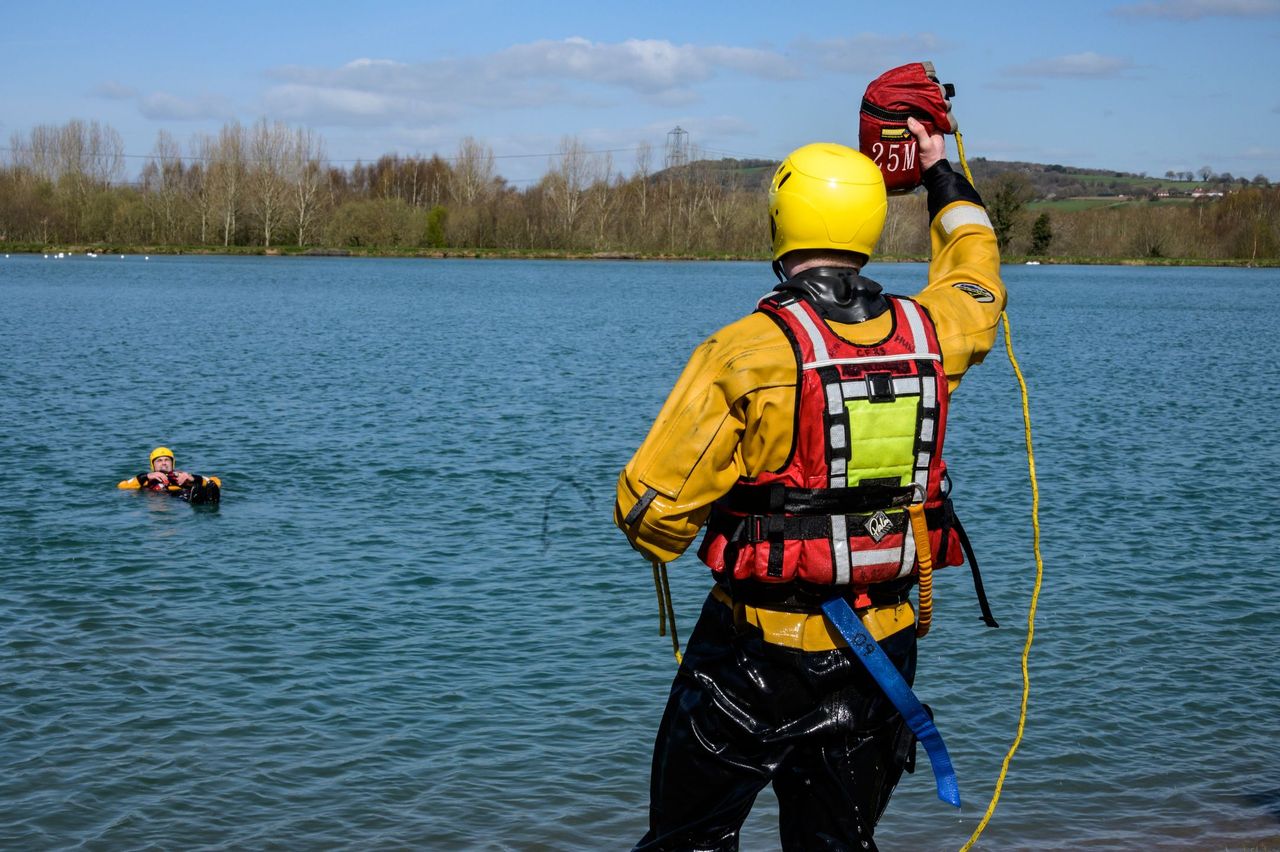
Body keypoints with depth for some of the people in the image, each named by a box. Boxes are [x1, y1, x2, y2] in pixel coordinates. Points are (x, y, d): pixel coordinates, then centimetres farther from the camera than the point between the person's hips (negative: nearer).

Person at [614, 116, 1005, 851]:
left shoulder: (746, 351, -16)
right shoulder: (927, 333, -2)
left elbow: (651, 507, -15)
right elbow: (978, 282, 25)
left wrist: (664, 541, 9)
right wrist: (943, 174, 39)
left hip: (757, 652, -4)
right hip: (885, 650, 5)